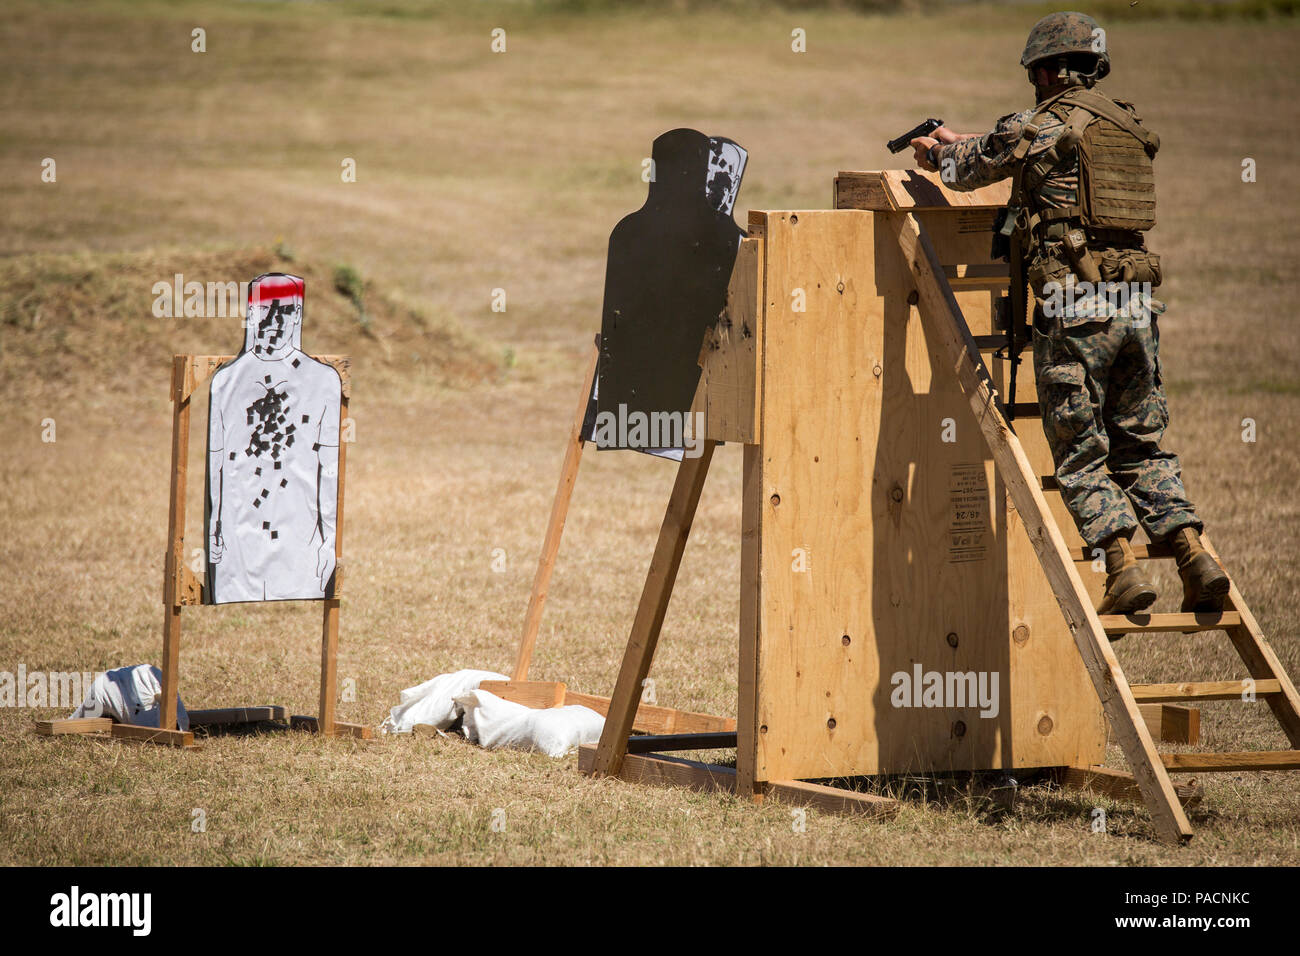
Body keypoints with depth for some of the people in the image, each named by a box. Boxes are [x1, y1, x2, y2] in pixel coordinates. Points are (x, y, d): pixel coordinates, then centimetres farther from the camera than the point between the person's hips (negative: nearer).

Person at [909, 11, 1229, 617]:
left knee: (1080, 455, 1)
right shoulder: (1126, 127, 17)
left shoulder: (1039, 126, -4)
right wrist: (961, 142, 44)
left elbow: (971, 168, 12)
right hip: (1136, 300, 6)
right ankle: (1195, 558, 1)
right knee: (1141, 447, 13)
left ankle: (1123, 568, -10)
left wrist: (940, 154, 37)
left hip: (1073, 303, -6)